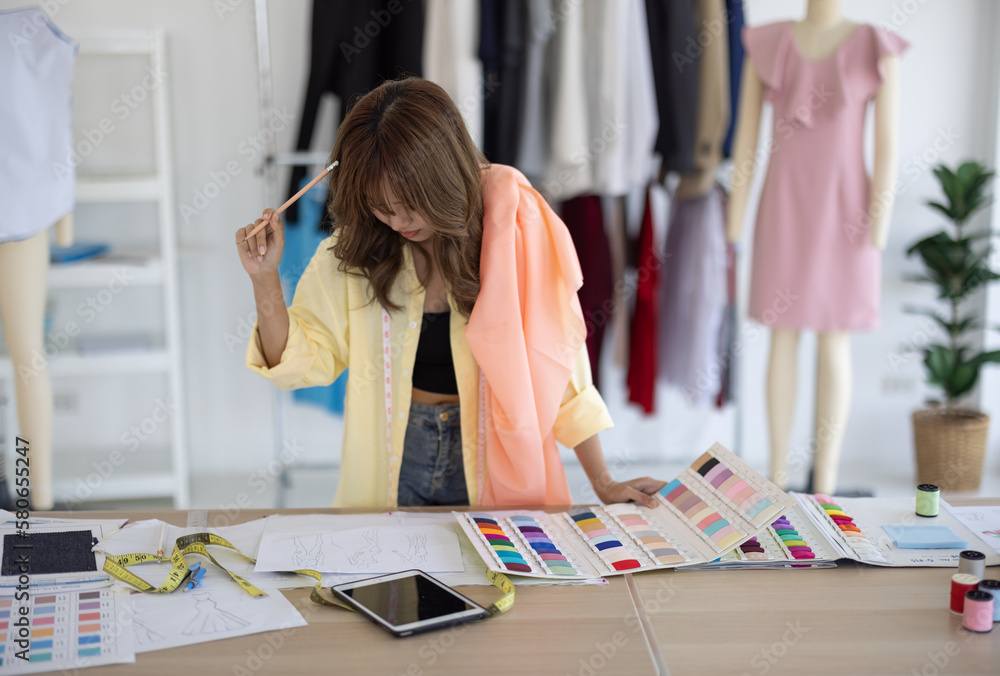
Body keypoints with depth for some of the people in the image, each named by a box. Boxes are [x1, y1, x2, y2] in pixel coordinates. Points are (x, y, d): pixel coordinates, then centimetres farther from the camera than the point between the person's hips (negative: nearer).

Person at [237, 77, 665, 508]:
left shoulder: (514, 233, -13)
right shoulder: (353, 248, -8)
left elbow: (557, 362, -7)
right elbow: (299, 363, -3)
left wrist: (603, 485, -5)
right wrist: (264, 278, -18)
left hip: (493, 463, -1)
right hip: (392, 461, 1)